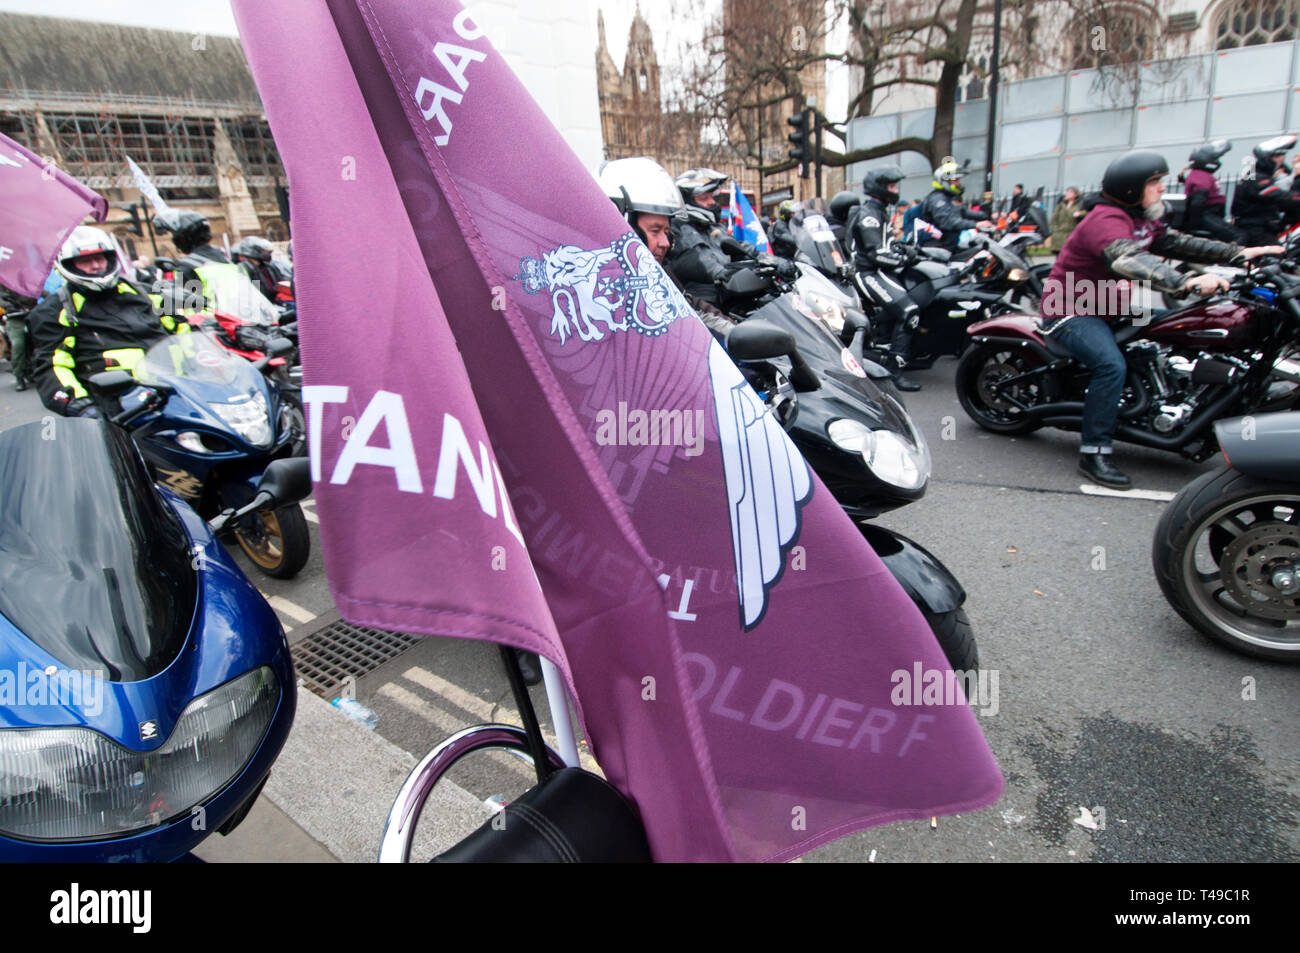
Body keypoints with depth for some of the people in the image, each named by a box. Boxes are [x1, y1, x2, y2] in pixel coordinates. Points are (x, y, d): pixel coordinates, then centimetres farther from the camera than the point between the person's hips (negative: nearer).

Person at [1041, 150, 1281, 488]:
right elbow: (1129, 261, -38)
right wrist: (1188, 283, -49)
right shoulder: (1107, 220, -20)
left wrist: (1238, 253, 3)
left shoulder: (1141, 220, 14)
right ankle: (1093, 453, -25)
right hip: (1071, 311, -11)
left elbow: (1175, 243, 13)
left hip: (1107, 308, 11)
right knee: (1112, 365, -31)